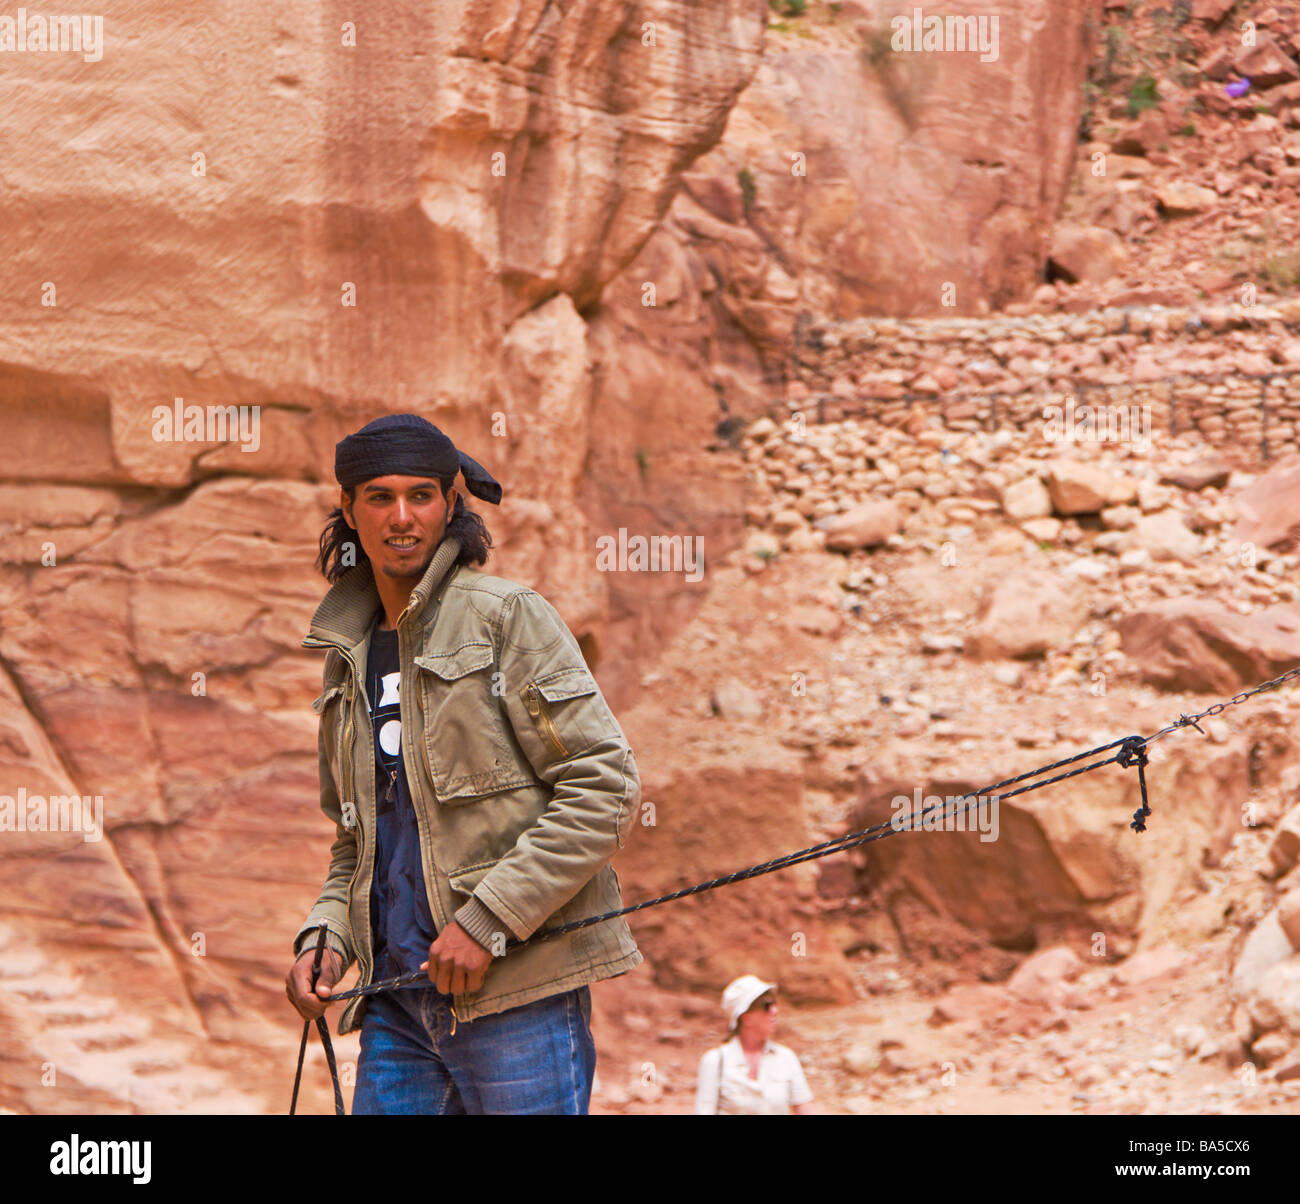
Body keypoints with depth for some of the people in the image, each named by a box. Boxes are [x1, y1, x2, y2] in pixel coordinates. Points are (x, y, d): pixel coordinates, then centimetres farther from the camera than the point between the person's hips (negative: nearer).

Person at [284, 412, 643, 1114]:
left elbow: (604, 786, -10)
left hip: (519, 993, -6)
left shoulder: (508, 616, -2)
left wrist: (487, 920, -14)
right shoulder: (349, 659, 17)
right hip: (396, 1007, 6)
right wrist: (326, 935, 5)